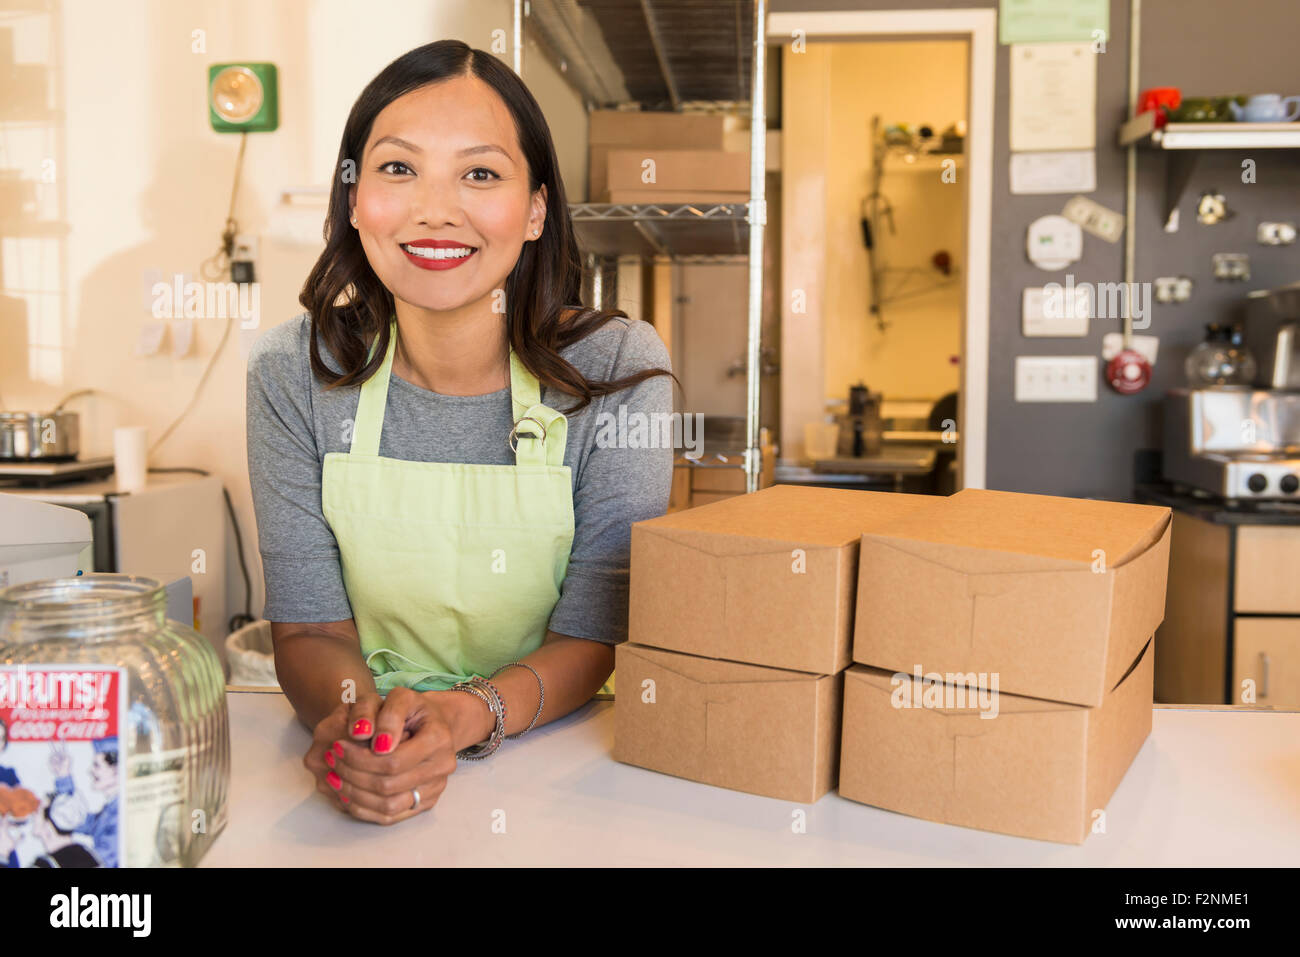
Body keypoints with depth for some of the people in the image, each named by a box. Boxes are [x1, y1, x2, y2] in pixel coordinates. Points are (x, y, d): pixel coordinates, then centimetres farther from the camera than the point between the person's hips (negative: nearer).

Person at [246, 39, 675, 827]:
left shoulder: (619, 369, -9)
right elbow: (309, 627, -5)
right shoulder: (294, 374, -5)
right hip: (371, 758, 1)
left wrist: (465, 716, -28)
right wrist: (356, 716, -26)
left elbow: (594, 638, -9)